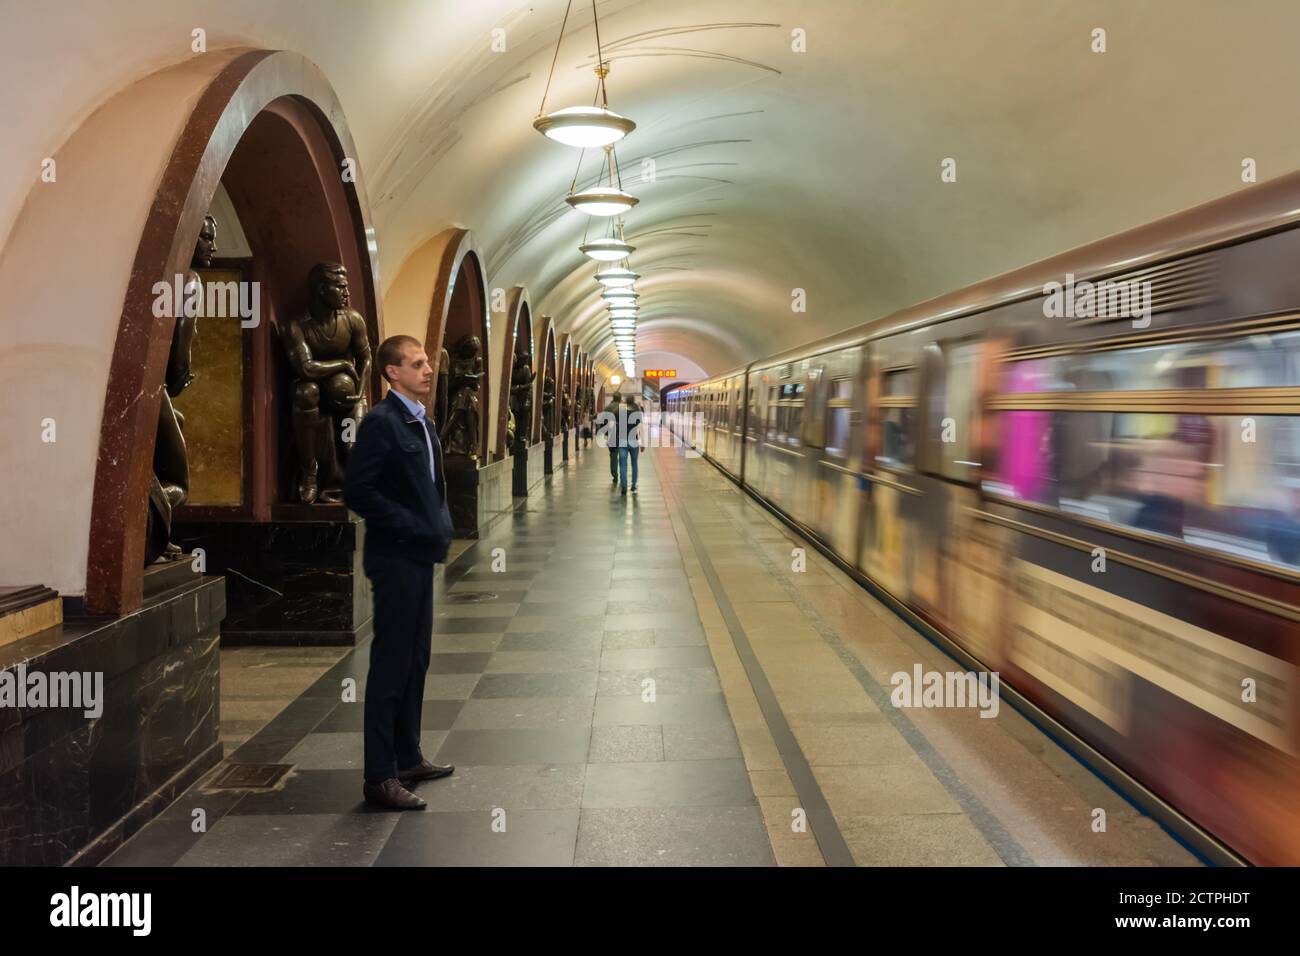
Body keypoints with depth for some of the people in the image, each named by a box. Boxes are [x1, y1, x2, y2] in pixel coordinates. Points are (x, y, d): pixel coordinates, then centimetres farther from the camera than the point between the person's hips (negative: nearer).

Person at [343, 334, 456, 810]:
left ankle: (407, 758, 29)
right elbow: (356, 489, -21)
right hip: (396, 557, -9)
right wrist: (411, 526, -19)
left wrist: (440, 523, 7)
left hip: (419, 556, 10)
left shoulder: (420, 421, 14)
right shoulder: (382, 421, -14)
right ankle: (379, 776, 4)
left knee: (414, 661, 16)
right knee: (391, 664, -4)